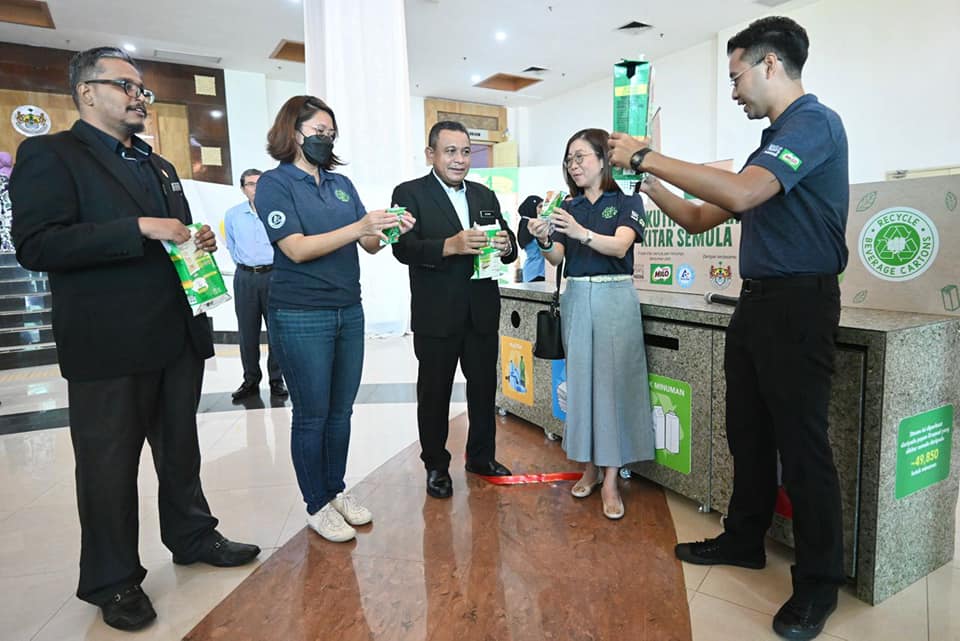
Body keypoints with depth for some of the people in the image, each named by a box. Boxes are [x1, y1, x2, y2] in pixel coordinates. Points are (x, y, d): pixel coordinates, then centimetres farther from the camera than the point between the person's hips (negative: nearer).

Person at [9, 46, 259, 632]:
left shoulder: (160, 166, 18)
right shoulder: (49, 154, -5)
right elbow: (37, 245, -17)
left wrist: (199, 242, 2)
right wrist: (139, 229, -23)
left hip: (179, 337, 7)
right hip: (109, 347, -6)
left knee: (181, 450, 18)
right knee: (110, 465, 8)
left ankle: (192, 537, 37)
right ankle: (113, 580, 26)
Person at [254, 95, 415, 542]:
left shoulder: (341, 183, 12)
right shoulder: (274, 183, -5)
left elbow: (369, 246, 8)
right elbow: (297, 249, -17)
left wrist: (387, 230, -14)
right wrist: (358, 227, -25)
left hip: (349, 311, 6)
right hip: (301, 317, -5)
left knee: (341, 411, 13)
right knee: (312, 415, 4)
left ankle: (337, 490, 29)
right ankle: (317, 506, 20)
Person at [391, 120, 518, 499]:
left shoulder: (485, 196, 13)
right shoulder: (410, 193, -3)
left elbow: (508, 248, 10)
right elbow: (404, 248, -16)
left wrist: (506, 246, -14)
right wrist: (450, 246, -31)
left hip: (482, 312, 5)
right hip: (436, 315, -4)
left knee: (484, 386, 14)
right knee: (434, 392, 8)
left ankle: (481, 455, 33)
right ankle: (436, 465, 25)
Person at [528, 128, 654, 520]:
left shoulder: (626, 201, 2)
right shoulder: (568, 208, 13)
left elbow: (620, 246, -15)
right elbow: (557, 258, 4)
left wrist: (581, 233, -31)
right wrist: (545, 241, -18)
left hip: (614, 296, -4)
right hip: (576, 297, 4)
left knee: (613, 380, -5)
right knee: (581, 380, 5)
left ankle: (610, 480, 1)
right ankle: (590, 466, 18)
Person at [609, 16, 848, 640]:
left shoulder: (814, 122, -10)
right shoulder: (776, 139, 19)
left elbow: (740, 193, -28)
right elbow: (701, 219, 20)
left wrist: (649, 156, -19)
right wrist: (649, 182, 11)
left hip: (798, 304, -9)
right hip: (756, 302, 9)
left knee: (801, 442, -1)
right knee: (749, 432, 16)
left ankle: (819, 582, 16)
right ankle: (744, 539, 32)